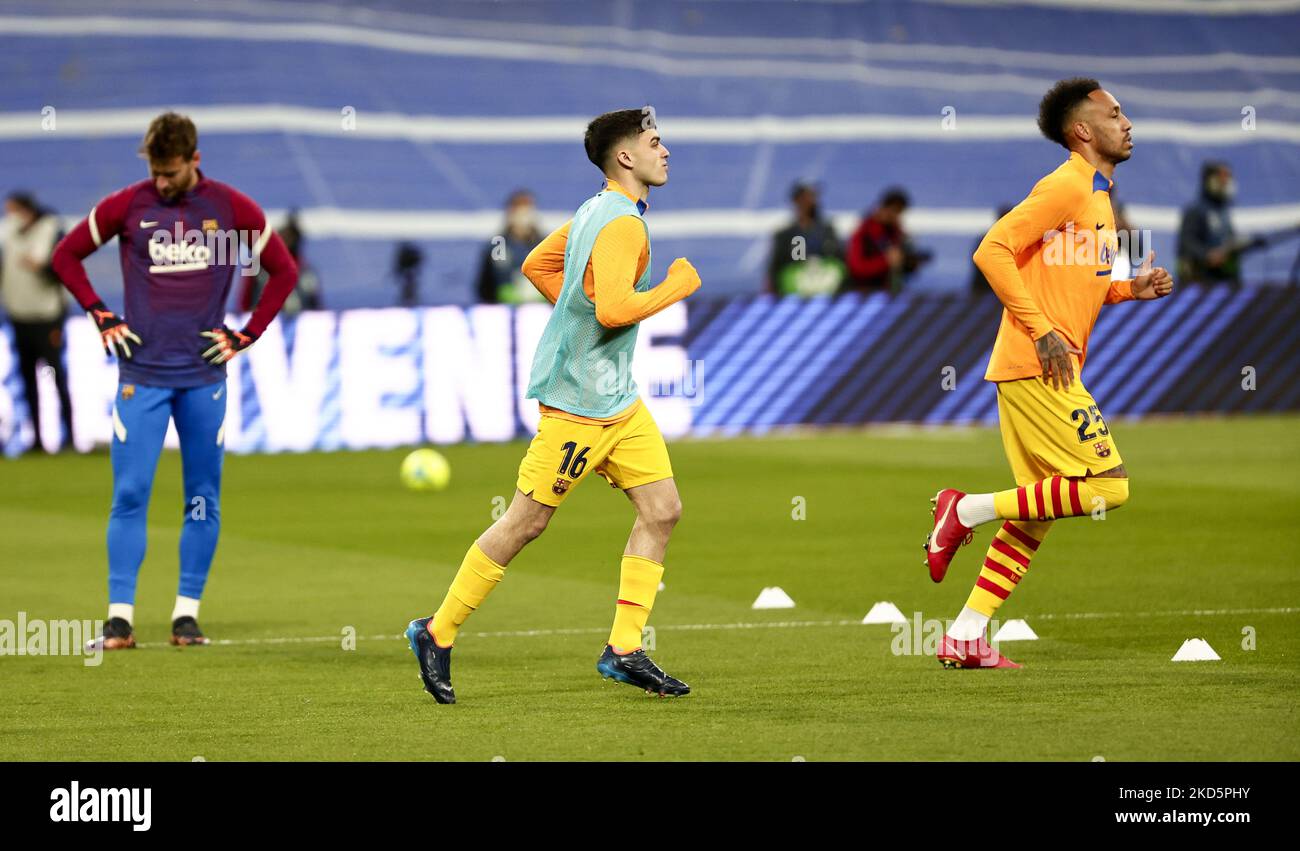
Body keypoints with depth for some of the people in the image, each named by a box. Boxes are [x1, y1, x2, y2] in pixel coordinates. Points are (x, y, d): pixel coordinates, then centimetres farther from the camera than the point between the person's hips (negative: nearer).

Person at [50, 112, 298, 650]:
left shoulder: (232, 209, 0)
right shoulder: (125, 206, -1)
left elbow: (284, 269, 10)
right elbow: (66, 256, 11)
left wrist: (246, 336, 2)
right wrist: (102, 318, 2)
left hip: (203, 375, 1)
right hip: (141, 374, -1)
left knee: (203, 500, 3)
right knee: (130, 495, -6)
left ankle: (187, 614, 10)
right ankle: (120, 617, -5)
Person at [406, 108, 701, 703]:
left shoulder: (596, 212, 12)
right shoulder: (622, 224, -19)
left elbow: (536, 265, 23)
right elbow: (614, 308, -30)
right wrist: (676, 287, -16)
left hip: (618, 400, 10)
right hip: (577, 402, -10)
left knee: (662, 509, 3)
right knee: (527, 521, -2)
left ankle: (624, 649, 6)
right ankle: (438, 633, 10)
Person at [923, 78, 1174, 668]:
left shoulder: (1096, 194, 20)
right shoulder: (1065, 186, -10)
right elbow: (993, 251, -18)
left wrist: (1134, 288, 10)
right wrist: (1042, 331, -20)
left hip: (1051, 370, 10)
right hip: (1036, 368, -10)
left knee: (1033, 518, 9)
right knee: (1108, 486, -12)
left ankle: (965, 638, 10)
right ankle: (968, 510, -7)